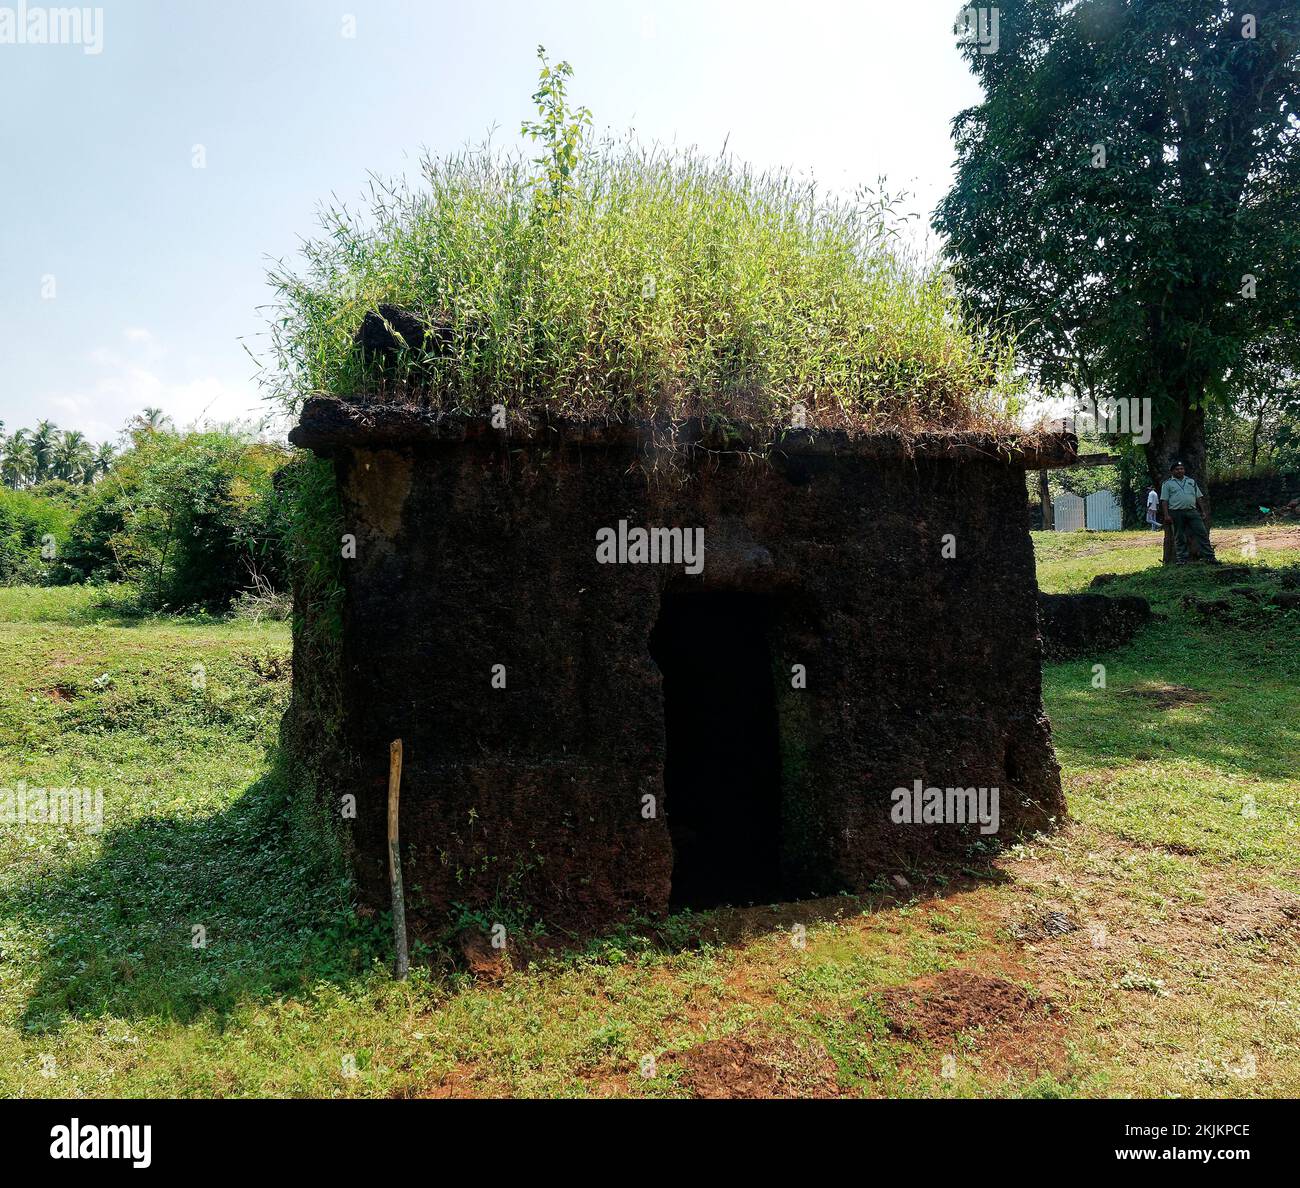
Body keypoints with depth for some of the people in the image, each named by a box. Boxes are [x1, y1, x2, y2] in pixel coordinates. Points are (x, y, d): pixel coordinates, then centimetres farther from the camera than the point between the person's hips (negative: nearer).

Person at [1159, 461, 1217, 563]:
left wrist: (1205, 512, 11)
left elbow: (1199, 497, 18)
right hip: (1176, 513, -3)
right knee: (1179, 537, 1)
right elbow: (1164, 501, 1)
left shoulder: (1191, 481, 18)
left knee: (1202, 533, -3)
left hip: (1192, 511, 3)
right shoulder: (1168, 484, 6)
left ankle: (1209, 556, -1)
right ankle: (1182, 559, 8)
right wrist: (1166, 515, -9)